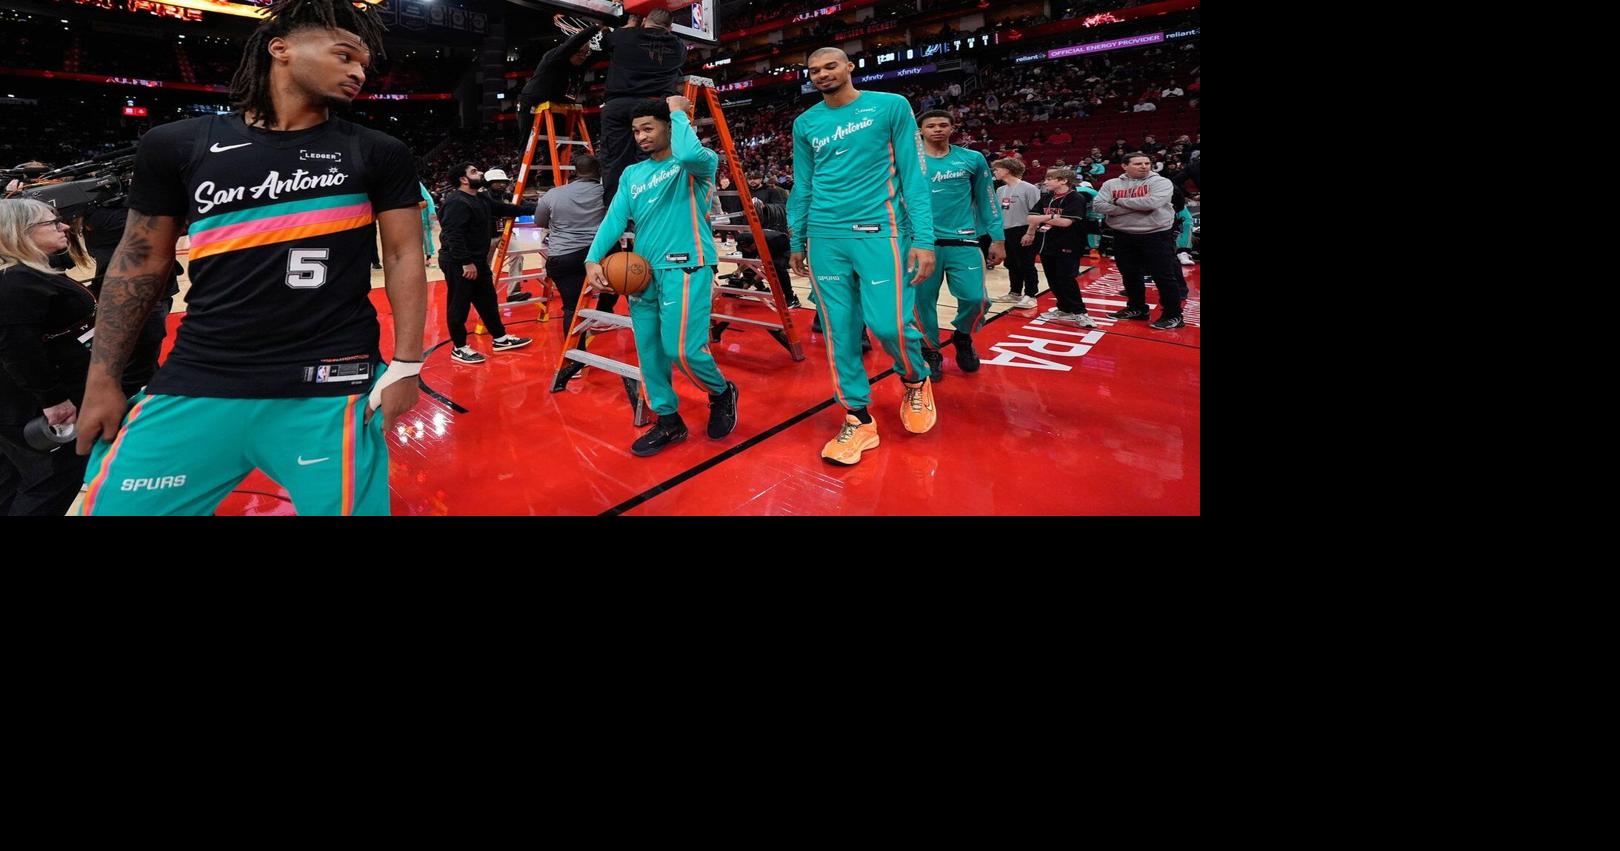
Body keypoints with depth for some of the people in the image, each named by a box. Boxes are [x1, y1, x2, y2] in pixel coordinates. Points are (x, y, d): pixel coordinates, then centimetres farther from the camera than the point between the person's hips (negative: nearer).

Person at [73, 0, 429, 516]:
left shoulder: (379, 156, 5)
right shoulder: (177, 145, 9)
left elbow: (403, 257, 3)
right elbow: (139, 262, 13)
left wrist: (406, 365, -6)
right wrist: (102, 380, 11)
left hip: (332, 388, -2)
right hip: (195, 384, 3)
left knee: (349, 506, -2)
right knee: (114, 506, 6)